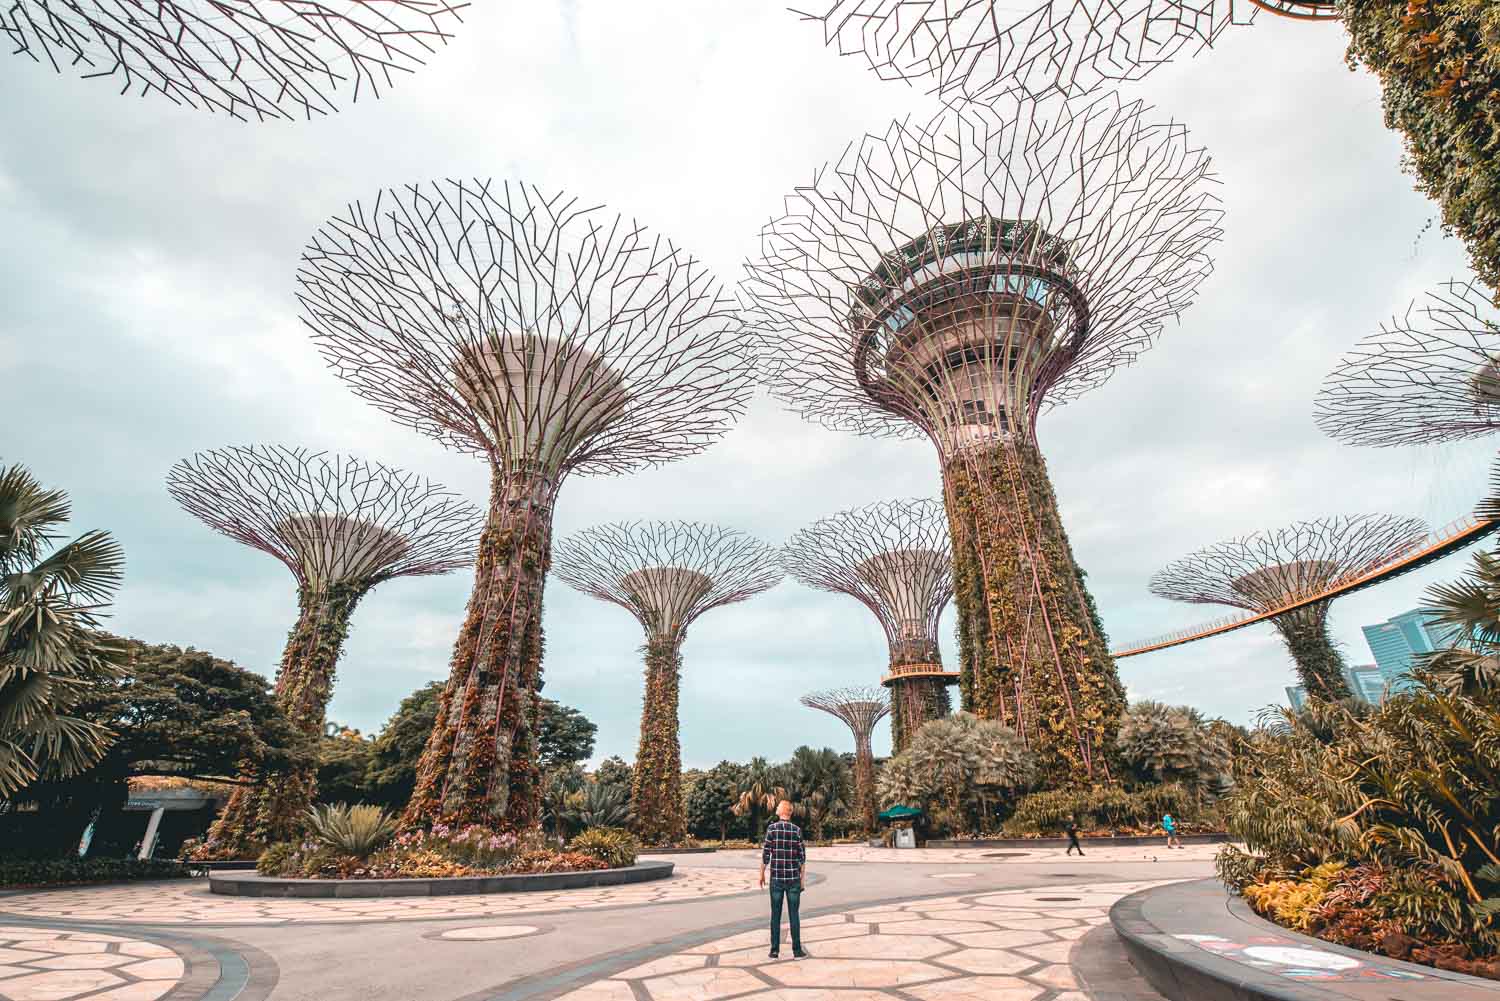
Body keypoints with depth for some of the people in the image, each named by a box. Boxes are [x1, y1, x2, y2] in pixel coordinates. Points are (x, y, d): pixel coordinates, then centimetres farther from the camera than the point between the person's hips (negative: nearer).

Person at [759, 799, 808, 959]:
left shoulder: (771, 828, -7)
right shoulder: (797, 830, -4)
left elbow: (765, 854, -7)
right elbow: (802, 857, -2)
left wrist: (762, 874, 5)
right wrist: (802, 878, 9)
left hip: (776, 878, 0)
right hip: (793, 878, 1)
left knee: (775, 915, 9)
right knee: (793, 915, 9)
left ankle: (775, 951, 13)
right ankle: (797, 951, 12)